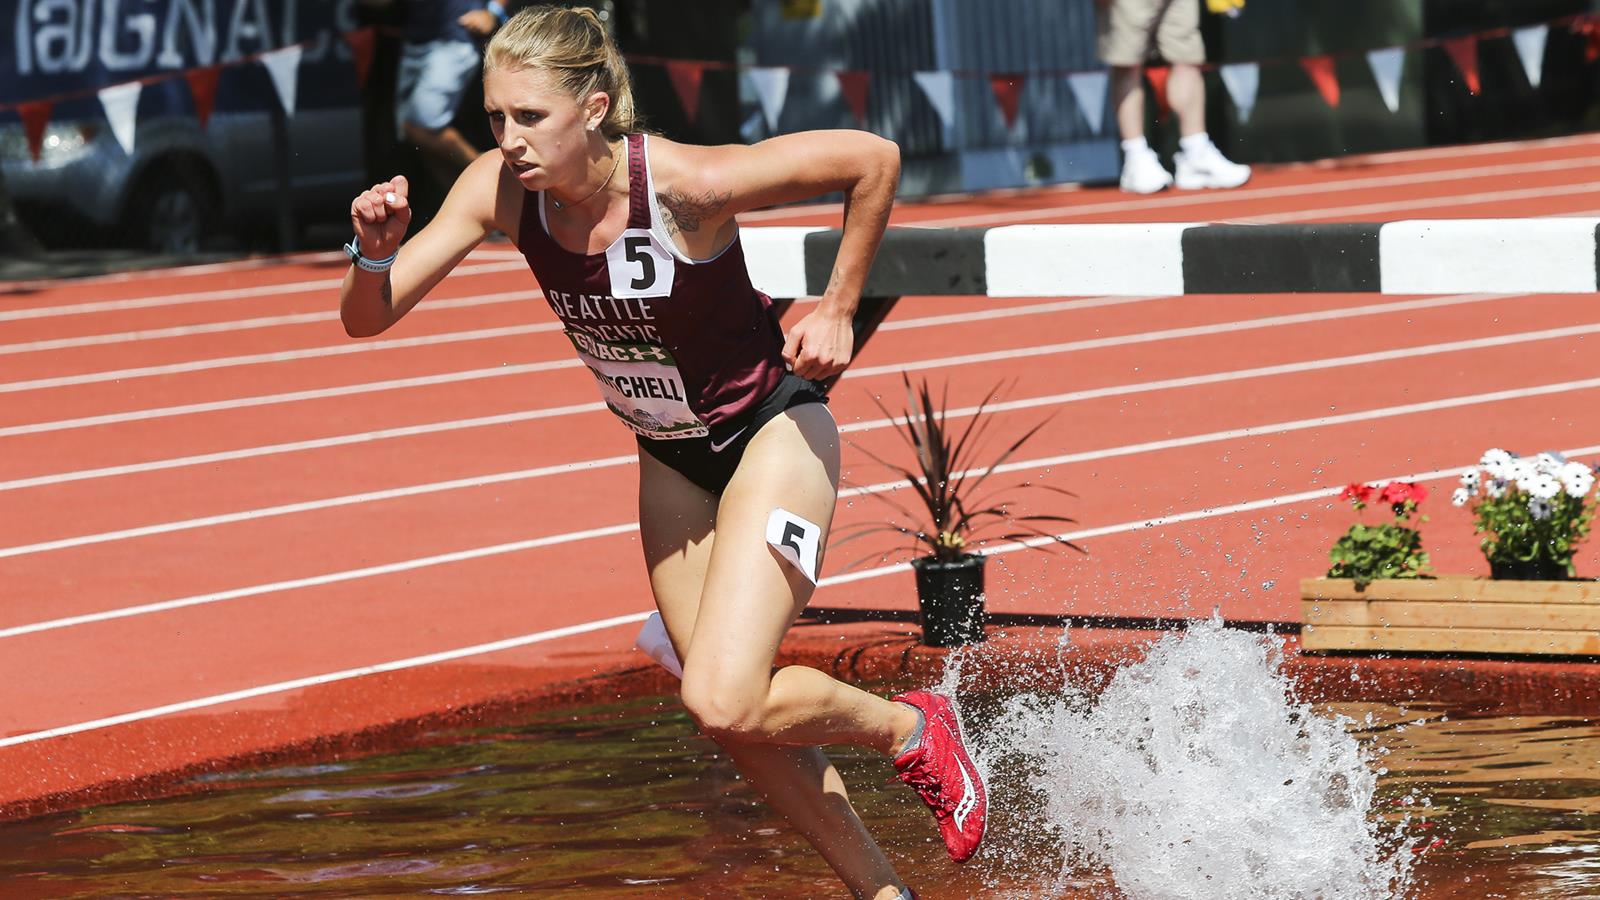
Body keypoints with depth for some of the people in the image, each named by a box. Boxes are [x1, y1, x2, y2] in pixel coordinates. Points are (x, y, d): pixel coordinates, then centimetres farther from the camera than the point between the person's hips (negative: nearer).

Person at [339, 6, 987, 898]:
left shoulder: (686, 183, -31)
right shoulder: (502, 190, -17)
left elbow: (874, 159, -21)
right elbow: (368, 318, -15)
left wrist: (839, 309, -15)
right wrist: (376, 251, -37)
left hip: (773, 432, -6)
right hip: (673, 459, 6)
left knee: (725, 700, -19)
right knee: (739, 720, 9)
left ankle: (911, 730, 8)